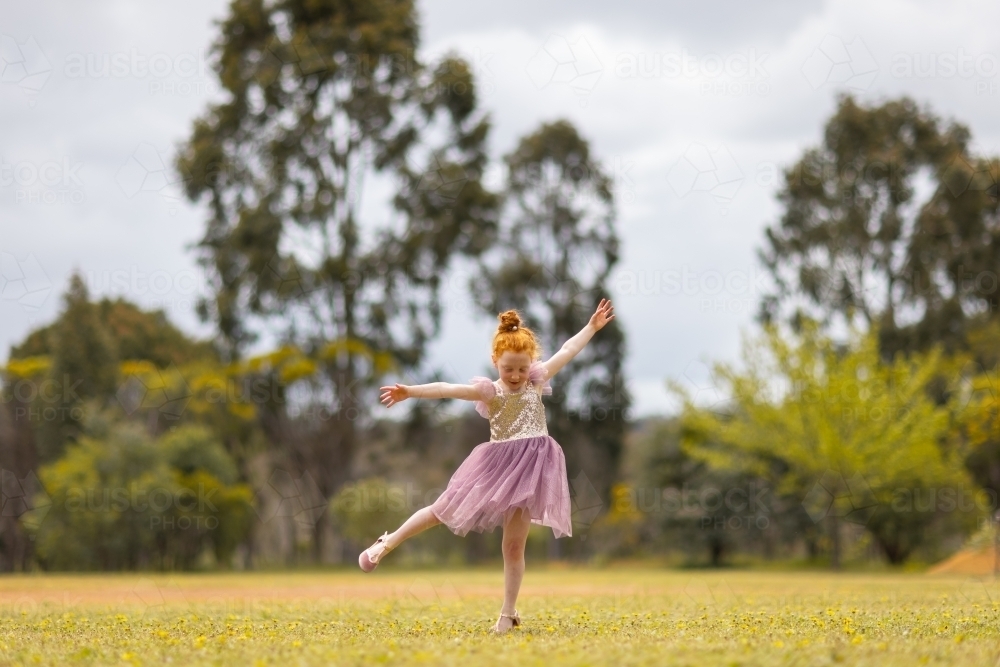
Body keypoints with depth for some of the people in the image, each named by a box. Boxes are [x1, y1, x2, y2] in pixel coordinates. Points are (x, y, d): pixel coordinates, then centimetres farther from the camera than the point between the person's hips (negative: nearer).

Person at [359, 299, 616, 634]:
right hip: (497, 466, -1)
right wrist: (411, 391, -29)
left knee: (514, 544, 2)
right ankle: (387, 543, 28)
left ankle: (508, 613, 8)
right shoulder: (489, 391, -5)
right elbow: (448, 389, -18)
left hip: (530, 468, 1)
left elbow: (568, 350, 12)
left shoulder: (537, 382, 6)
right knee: (443, 510, 9)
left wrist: (592, 326, 13)